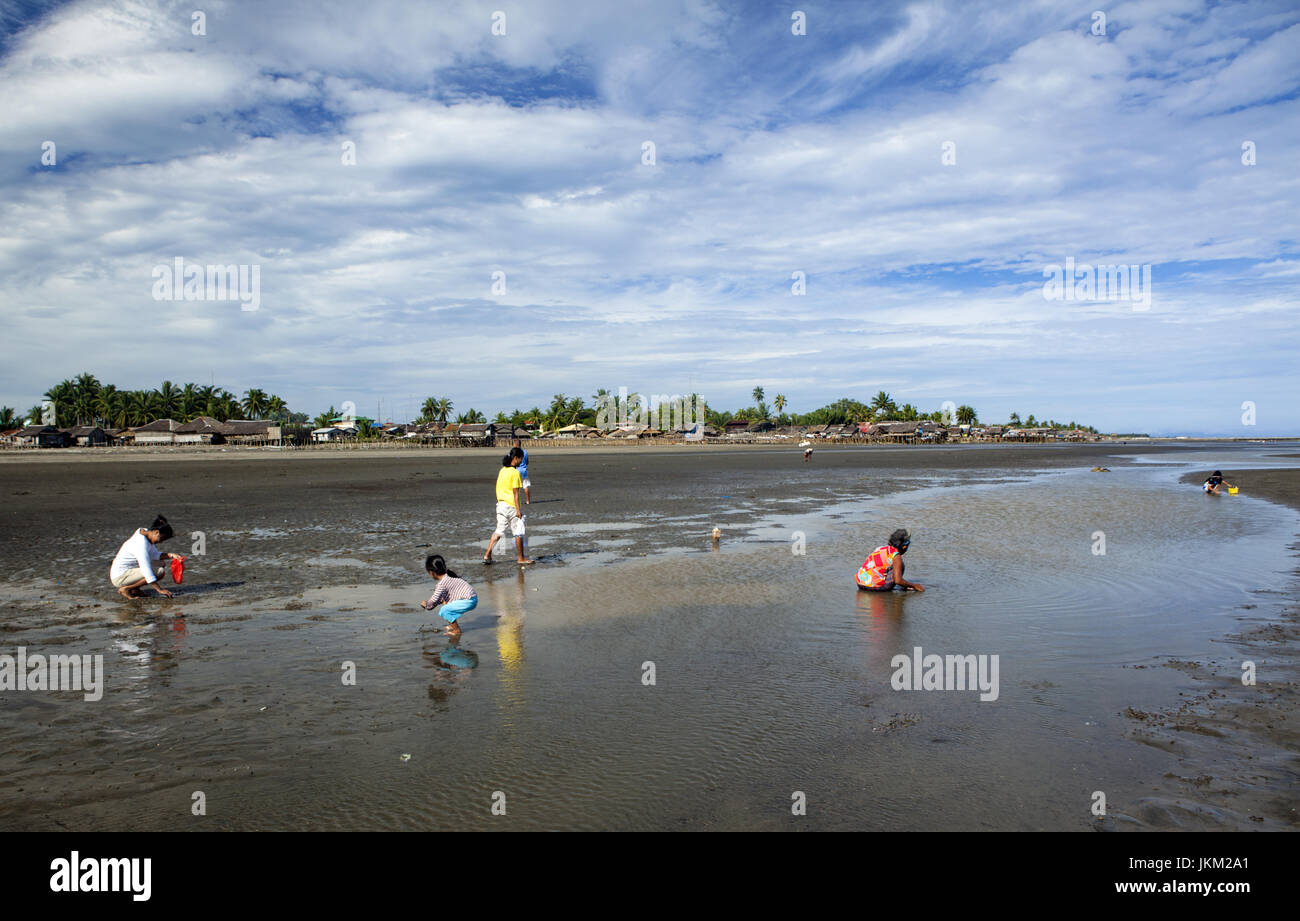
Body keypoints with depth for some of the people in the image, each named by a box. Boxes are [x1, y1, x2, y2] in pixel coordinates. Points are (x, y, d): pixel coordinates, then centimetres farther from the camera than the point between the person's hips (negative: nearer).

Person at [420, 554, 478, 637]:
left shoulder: (442, 583, -16)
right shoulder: (448, 576, 13)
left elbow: (433, 602, -13)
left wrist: (425, 604, 6)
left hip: (469, 602, -10)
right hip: (470, 599, 10)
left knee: (444, 611, -15)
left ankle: (457, 630, -2)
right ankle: (453, 625, 26)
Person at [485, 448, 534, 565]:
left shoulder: (502, 470, 8)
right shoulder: (515, 473, -15)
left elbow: (499, 489, 13)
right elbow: (515, 493, -16)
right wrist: (518, 509, -15)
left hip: (501, 505, 7)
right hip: (512, 506, -7)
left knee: (499, 531, 12)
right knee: (518, 533, 5)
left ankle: (487, 555, 6)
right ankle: (521, 558, 14)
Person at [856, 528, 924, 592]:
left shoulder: (879, 548, 16)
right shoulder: (896, 556, -7)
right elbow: (898, 580, -14)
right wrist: (914, 585, 1)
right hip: (874, 586, -7)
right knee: (901, 566, 3)